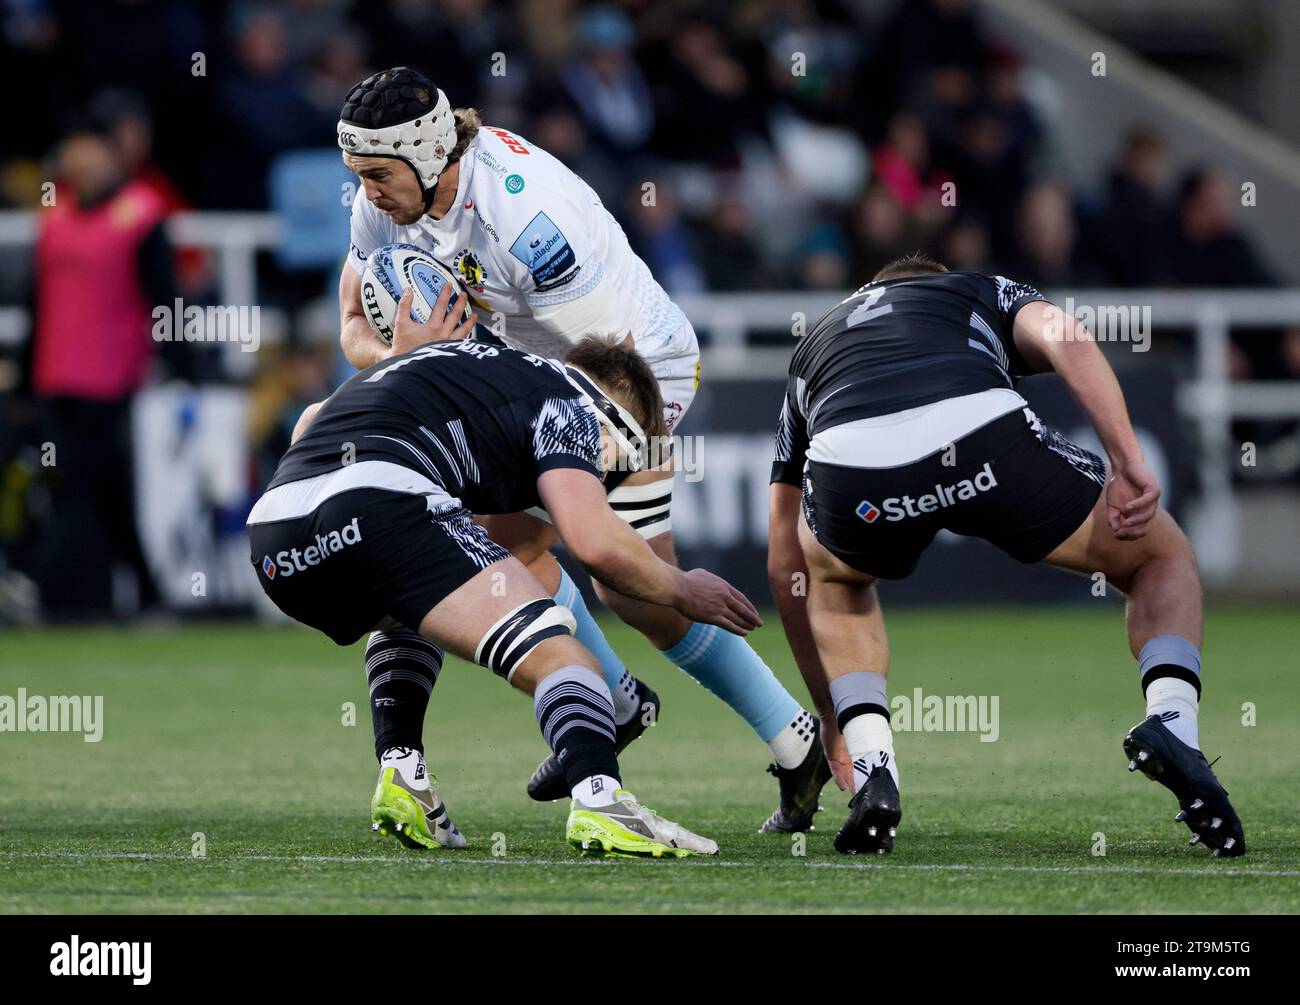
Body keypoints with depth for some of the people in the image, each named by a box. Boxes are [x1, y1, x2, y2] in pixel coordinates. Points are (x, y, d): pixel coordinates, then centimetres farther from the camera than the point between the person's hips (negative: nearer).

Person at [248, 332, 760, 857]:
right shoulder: (566, 399, 13)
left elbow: (311, 422, 45)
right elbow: (595, 542, -2)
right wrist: (682, 591, 15)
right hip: (377, 505, -8)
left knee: (405, 617, 38)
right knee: (553, 651, -8)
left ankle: (401, 776, 19)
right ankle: (599, 803, -32)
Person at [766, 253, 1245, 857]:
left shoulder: (813, 343, 43)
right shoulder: (985, 293, 39)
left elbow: (785, 568, 44)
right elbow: (1063, 337, 10)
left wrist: (829, 711, 51)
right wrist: (1129, 463, 1)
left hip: (848, 465, 2)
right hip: (981, 432, -2)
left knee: (835, 580, 39)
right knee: (1164, 557, 25)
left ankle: (872, 771, 18)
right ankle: (1171, 722, -3)